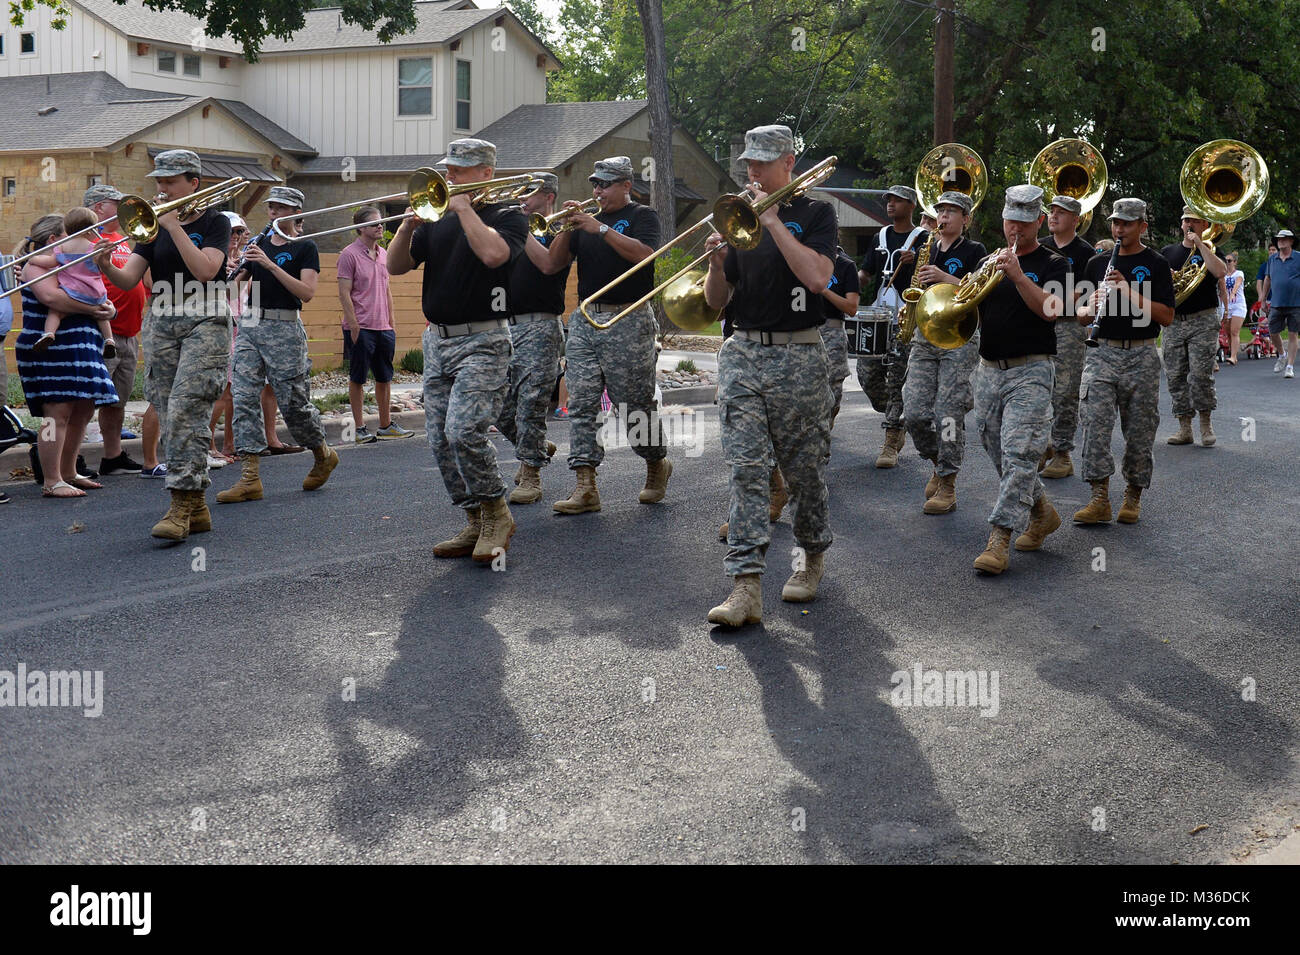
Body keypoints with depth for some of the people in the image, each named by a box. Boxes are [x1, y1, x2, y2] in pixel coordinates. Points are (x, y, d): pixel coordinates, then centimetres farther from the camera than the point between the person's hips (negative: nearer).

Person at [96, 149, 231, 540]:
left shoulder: (214, 222, 2)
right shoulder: (154, 226, 14)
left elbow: (204, 269, -16)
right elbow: (129, 279, 2)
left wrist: (174, 225, -13)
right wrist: (106, 267, -19)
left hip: (205, 323, -5)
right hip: (162, 324, 5)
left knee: (184, 409, -18)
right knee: (170, 417, 2)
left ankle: (181, 505, -19)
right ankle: (197, 507, 8)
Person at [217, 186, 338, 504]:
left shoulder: (304, 247, 0)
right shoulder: (257, 244, 16)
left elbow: (307, 292, -13)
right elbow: (232, 282, 19)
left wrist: (270, 264, -18)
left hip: (284, 329, -5)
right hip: (249, 326, 5)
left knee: (293, 402, -1)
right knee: (243, 398, -5)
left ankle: (324, 454, 26)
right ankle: (250, 478, -5)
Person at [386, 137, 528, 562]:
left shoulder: (508, 215, -1)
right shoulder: (437, 217, 15)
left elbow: (493, 253, -23)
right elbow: (396, 266, 10)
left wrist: (464, 208, -12)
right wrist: (408, 225, -6)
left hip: (483, 342, -7)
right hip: (437, 340, 7)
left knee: (464, 430, -21)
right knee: (441, 440, 4)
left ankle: (496, 515, -4)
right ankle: (476, 524, 14)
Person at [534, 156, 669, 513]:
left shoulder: (642, 216, 4)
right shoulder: (586, 220, 18)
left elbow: (644, 254, -17)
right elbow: (550, 266, 12)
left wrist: (601, 229, -17)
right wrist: (567, 228, -2)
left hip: (628, 321, -5)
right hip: (584, 320, 5)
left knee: (636, 404, 0)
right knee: (581, 405, -4)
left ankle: (657, 464, 24)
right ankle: (585, 488, -5)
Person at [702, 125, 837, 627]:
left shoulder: (814, 213, 3)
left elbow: (817, 278, -16)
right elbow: (716, 301, 13)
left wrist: (772, 221, -13)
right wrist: (717, 264, -8)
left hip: (798, 356, -3)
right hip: (741, 354, 3)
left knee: (804, 469, 6)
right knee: (745, 468, -7)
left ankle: (812, 556, 30)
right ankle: (746, 585, -11)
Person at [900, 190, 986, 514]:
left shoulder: (974, 251, 3)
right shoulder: (926, 250, 18)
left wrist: (945, 278, -18)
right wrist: (909, 306, 5)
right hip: (924, 338, 5)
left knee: (948, 413, -10)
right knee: (914, 414, -5)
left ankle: (947, 485, -2)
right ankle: (938, 463, 20)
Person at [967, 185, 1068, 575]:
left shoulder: (1052, 264, 0)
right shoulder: (990, 259, 14)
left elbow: (1049, 308, -17)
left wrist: (1017, 275, -27)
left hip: (1030, 371, -6)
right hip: (988, 370, 6)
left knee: (1019, 453, -14)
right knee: (1000, 455, 11)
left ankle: (999, 540, -17)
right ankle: (1041, 512, 30)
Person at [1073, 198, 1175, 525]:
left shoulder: (1156, 264, 2)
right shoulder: (1097, 262, 12)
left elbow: (1166, 317, -7)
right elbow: (1080, 313, 15)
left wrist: (1129, 291, -17)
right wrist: (1089, 309, -9)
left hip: (1141, 356, -2)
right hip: (1102, 353, 2)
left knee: (1139, 430, 3)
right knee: (1095, 423, -12)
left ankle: (1133, 496, 17)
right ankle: (1100, 498, -12)